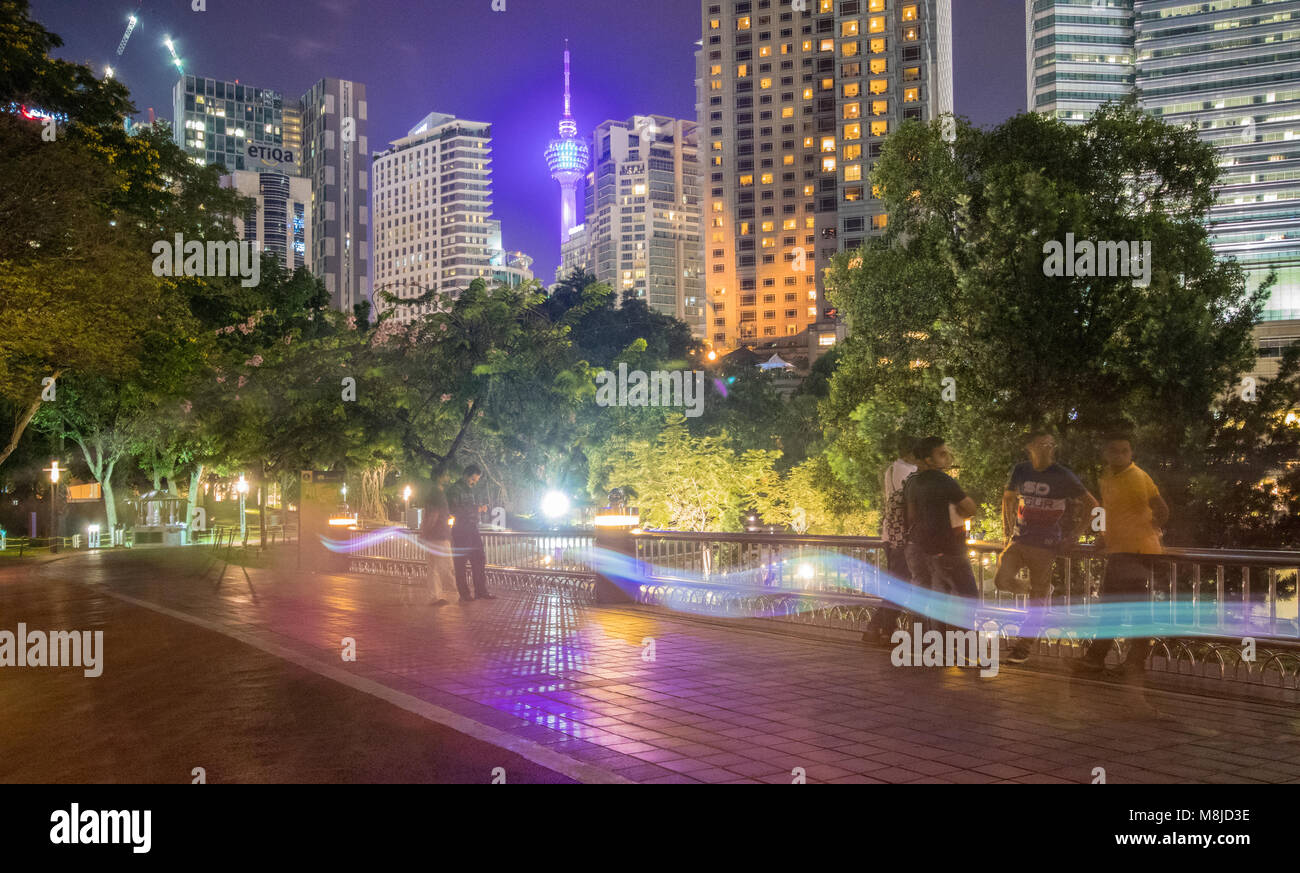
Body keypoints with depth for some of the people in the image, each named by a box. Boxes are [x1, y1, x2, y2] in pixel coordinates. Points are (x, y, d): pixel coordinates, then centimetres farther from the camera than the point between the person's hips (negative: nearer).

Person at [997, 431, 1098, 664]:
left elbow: (1092, 504, 2)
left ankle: (1023, 647, 15)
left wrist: (1076, 532, -3)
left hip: (1046, 545, -3)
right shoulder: (1020, 471, 4)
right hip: (1019, 540, 3)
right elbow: (1008, 498, 23)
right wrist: (1007, 529, 17)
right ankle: (1043, 590, 16)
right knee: (1002, 582, -14)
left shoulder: (1062, 477, -7)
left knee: (1038, 600, 0)